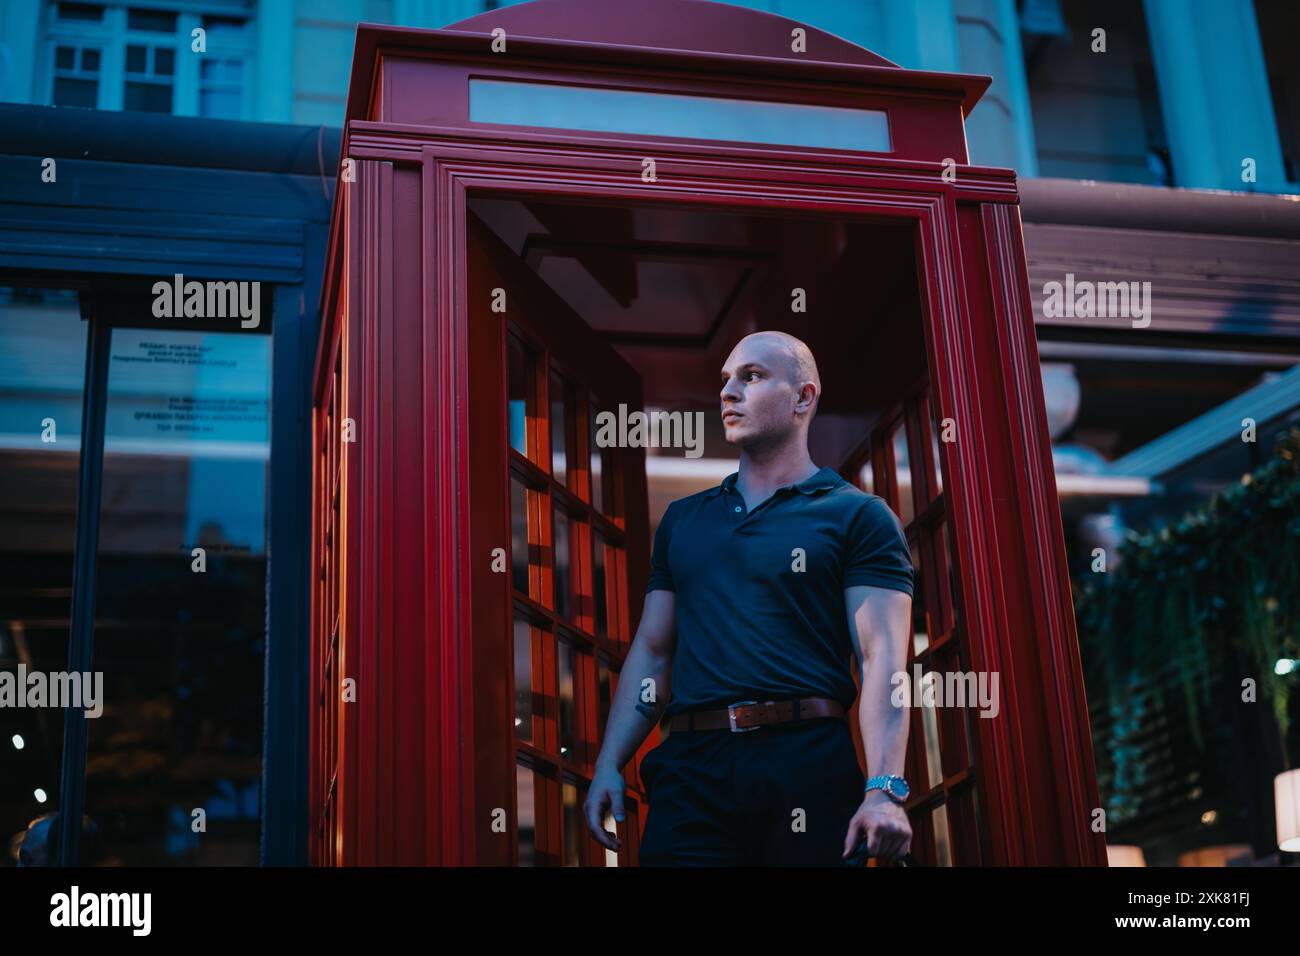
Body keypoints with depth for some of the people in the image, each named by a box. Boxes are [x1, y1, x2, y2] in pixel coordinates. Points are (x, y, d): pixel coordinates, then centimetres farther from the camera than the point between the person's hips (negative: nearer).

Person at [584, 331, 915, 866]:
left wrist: (885, 788, -19)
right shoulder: (682, 520, 18)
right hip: (690, 768, 4)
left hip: (807, 763, -3)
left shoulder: (857, 516, 3)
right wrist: (608, 766, 7)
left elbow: (882, 657, -7)